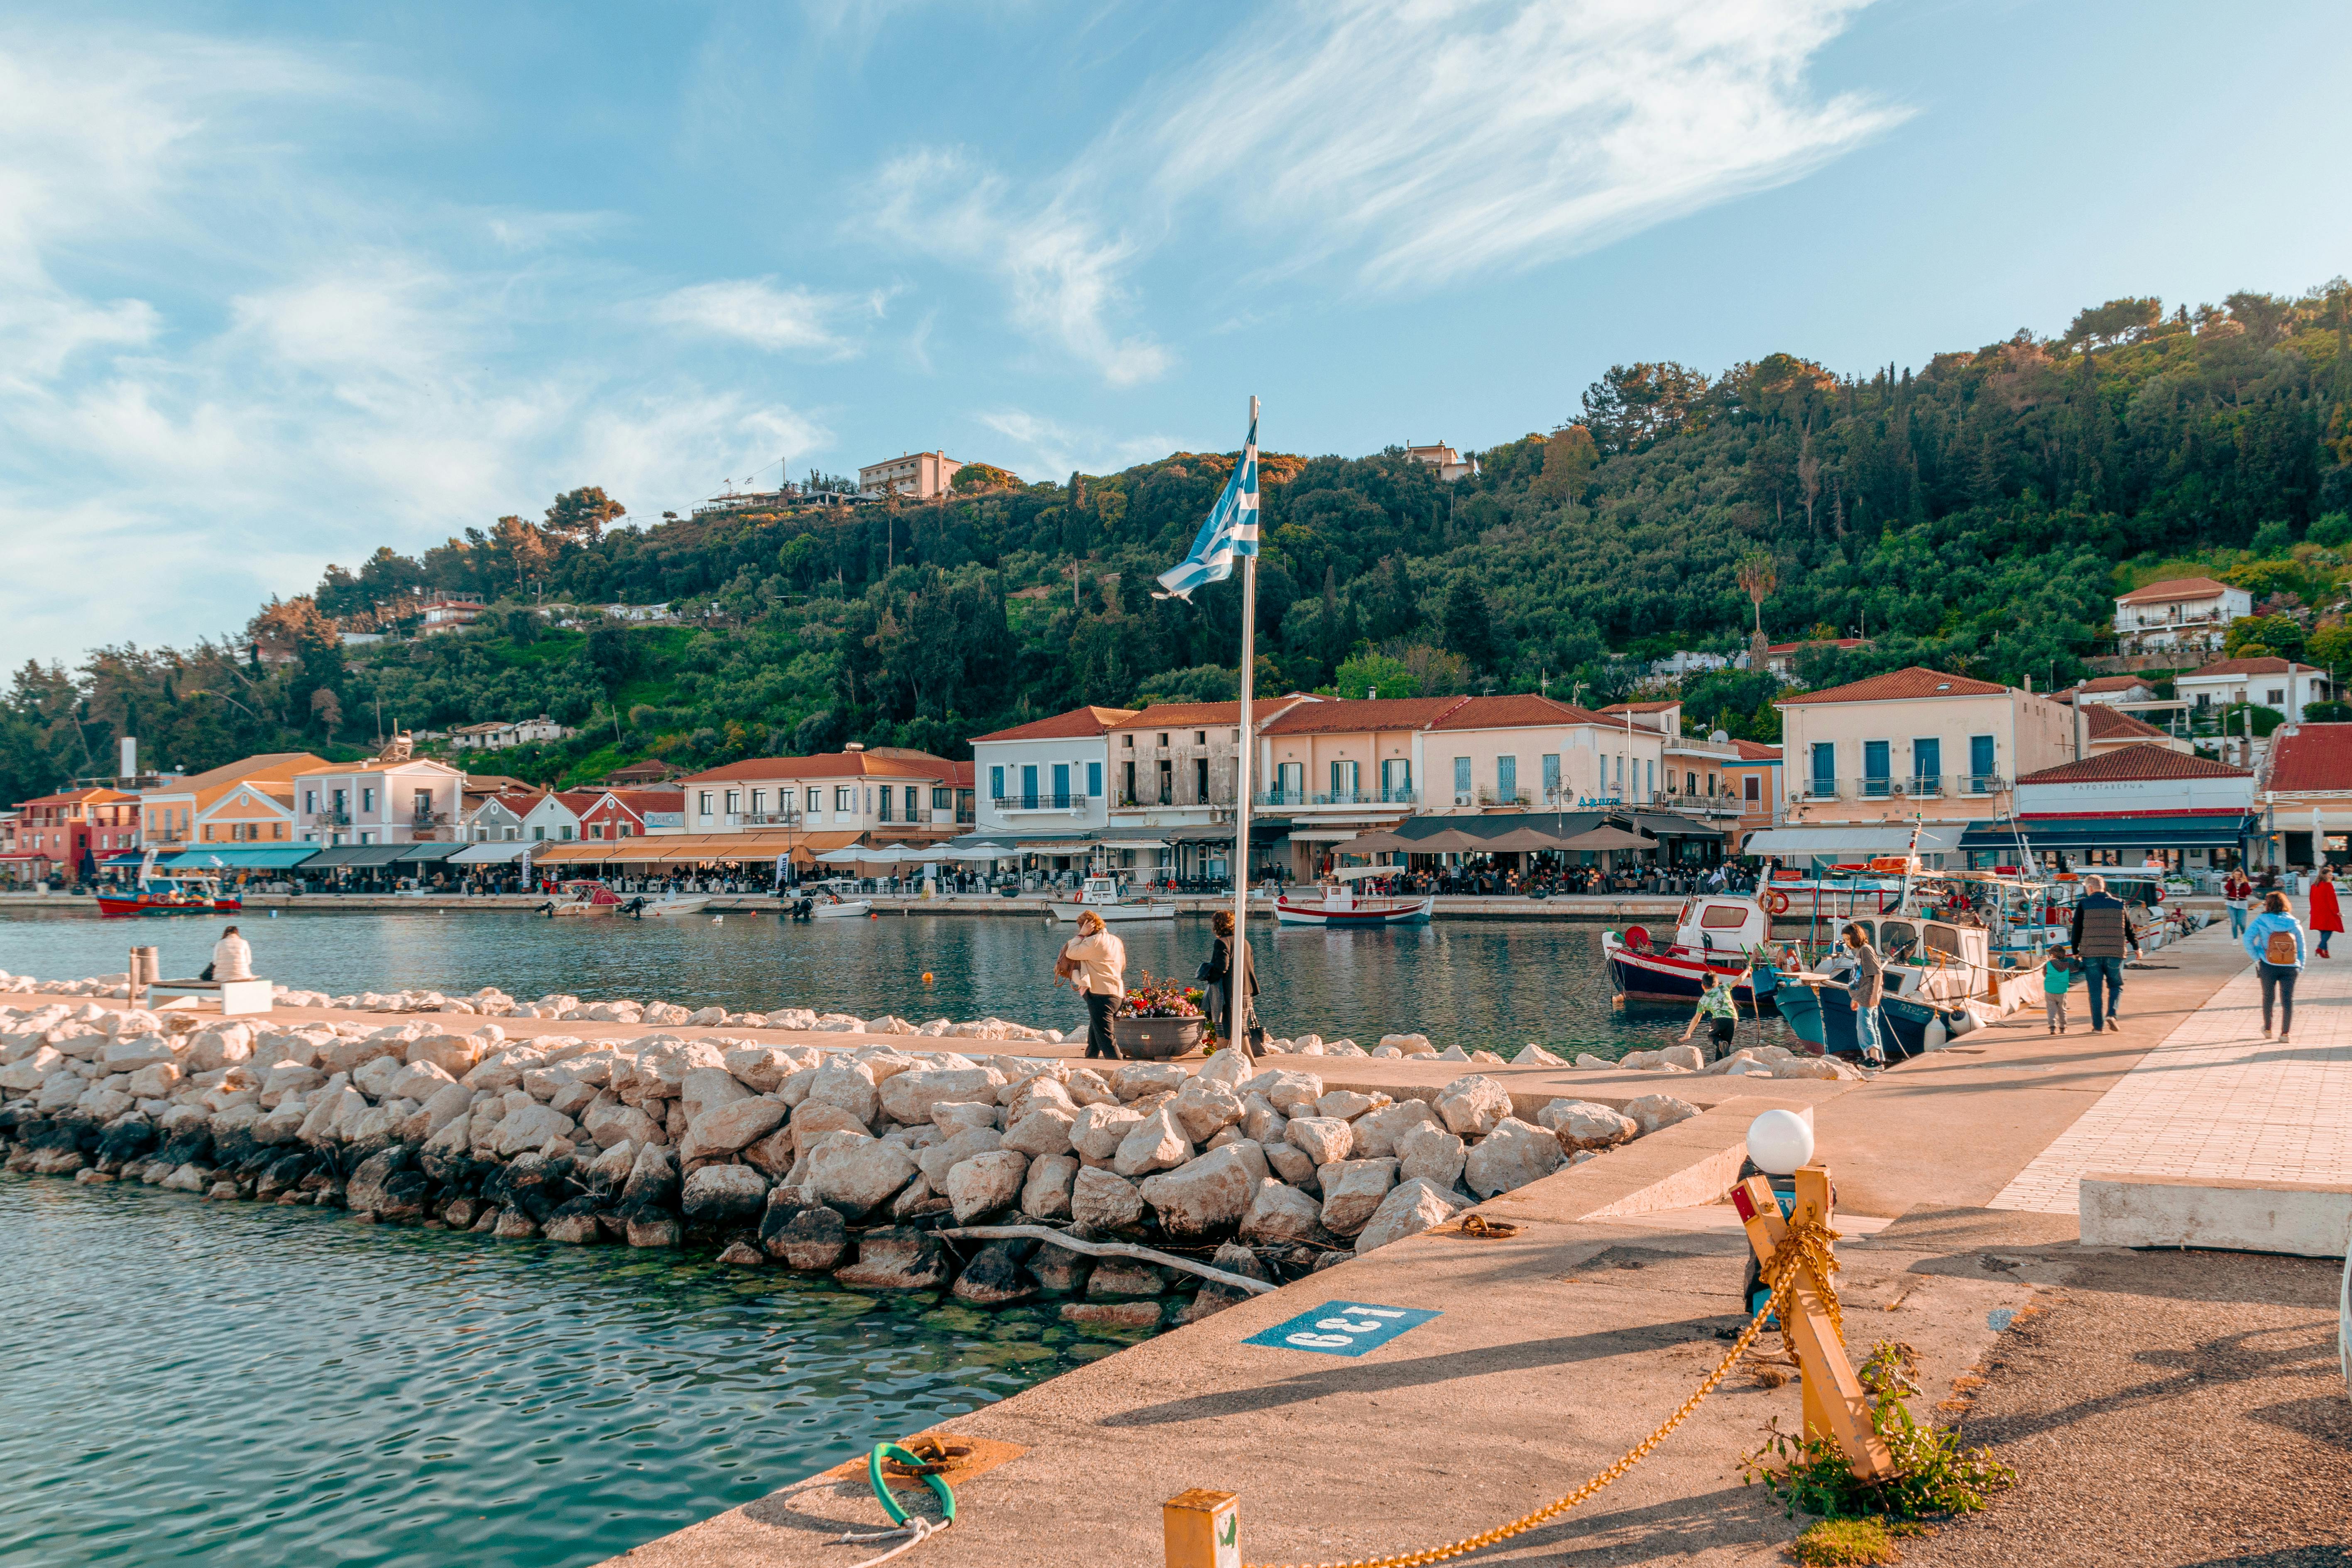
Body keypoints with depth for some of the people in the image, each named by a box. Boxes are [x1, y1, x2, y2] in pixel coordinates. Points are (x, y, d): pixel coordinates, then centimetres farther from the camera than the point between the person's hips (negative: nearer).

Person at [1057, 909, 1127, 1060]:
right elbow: (1122, 966, 24)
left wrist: (1081, 935, 2)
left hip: (1100, 995, -10)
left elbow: (1071, 953, -5)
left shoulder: (1095, 941, -11)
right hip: (1117, 994, 10)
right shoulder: (1116, 941, 16)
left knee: (1105, 1039, -11)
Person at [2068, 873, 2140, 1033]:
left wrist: (2075, 951, 11)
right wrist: (2136, 948, 27)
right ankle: (2111, 1014, -6)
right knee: (2116, 986, 17)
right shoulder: (2119, 904, 7)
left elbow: (2077, 930, -1)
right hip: (2115, 954, 1)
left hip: (2091, 954, -1)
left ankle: (2098, 1025, 5)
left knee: (2095, 991, 5)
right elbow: (2129, 930, 13)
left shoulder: (2083, 905, -1)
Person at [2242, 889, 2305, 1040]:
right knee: (2288, 1000, 5)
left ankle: (2268, 1030, 28)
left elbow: (2248, 939, -13)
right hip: (2291, 967, 1)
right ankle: (2285, 1033, 1)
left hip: (2269, 966, -1)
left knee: (2268, 997, 15)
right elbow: (2301, 947, 7)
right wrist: (2300, 968, 13)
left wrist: (2256, 957, -3)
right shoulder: (2294, 923, 3)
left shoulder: (2261, 920, -5)